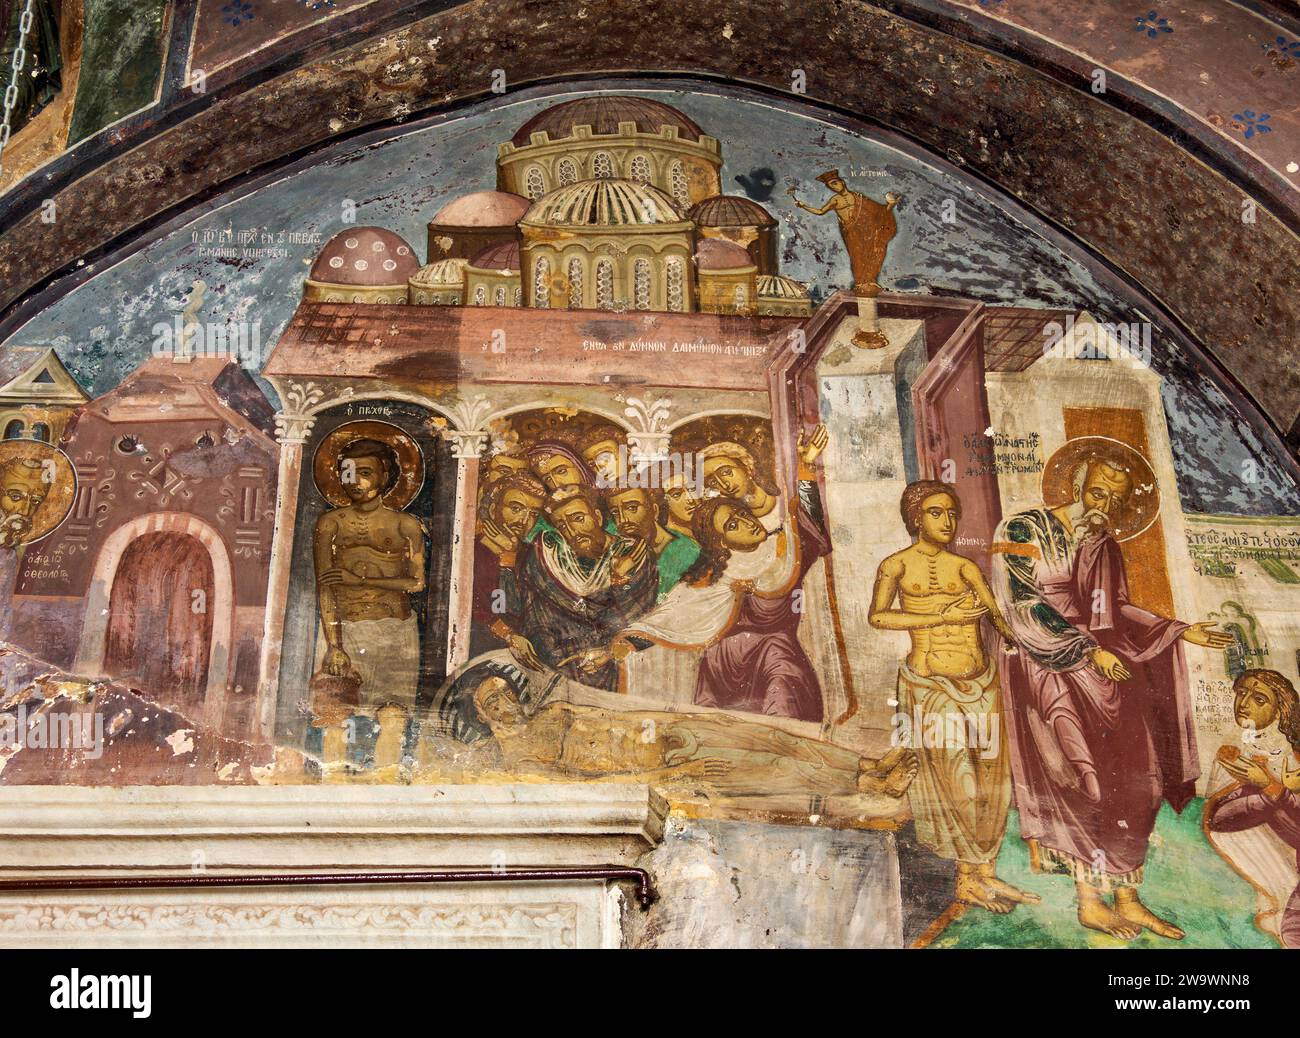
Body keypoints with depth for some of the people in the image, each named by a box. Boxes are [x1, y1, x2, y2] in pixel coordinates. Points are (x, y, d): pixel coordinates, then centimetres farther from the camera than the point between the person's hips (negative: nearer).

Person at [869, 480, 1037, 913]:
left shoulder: (964, 566, 10)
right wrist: (943, 617, -17)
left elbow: (999, 617, 1)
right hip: (932, 685, -4)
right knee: (957, 784, 0)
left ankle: (984, 873, 19)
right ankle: (967, 880, 15)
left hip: (982, 681, 5)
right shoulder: (898, 565, -1)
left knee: (992, 780, 6)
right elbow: (878, 617, -15)